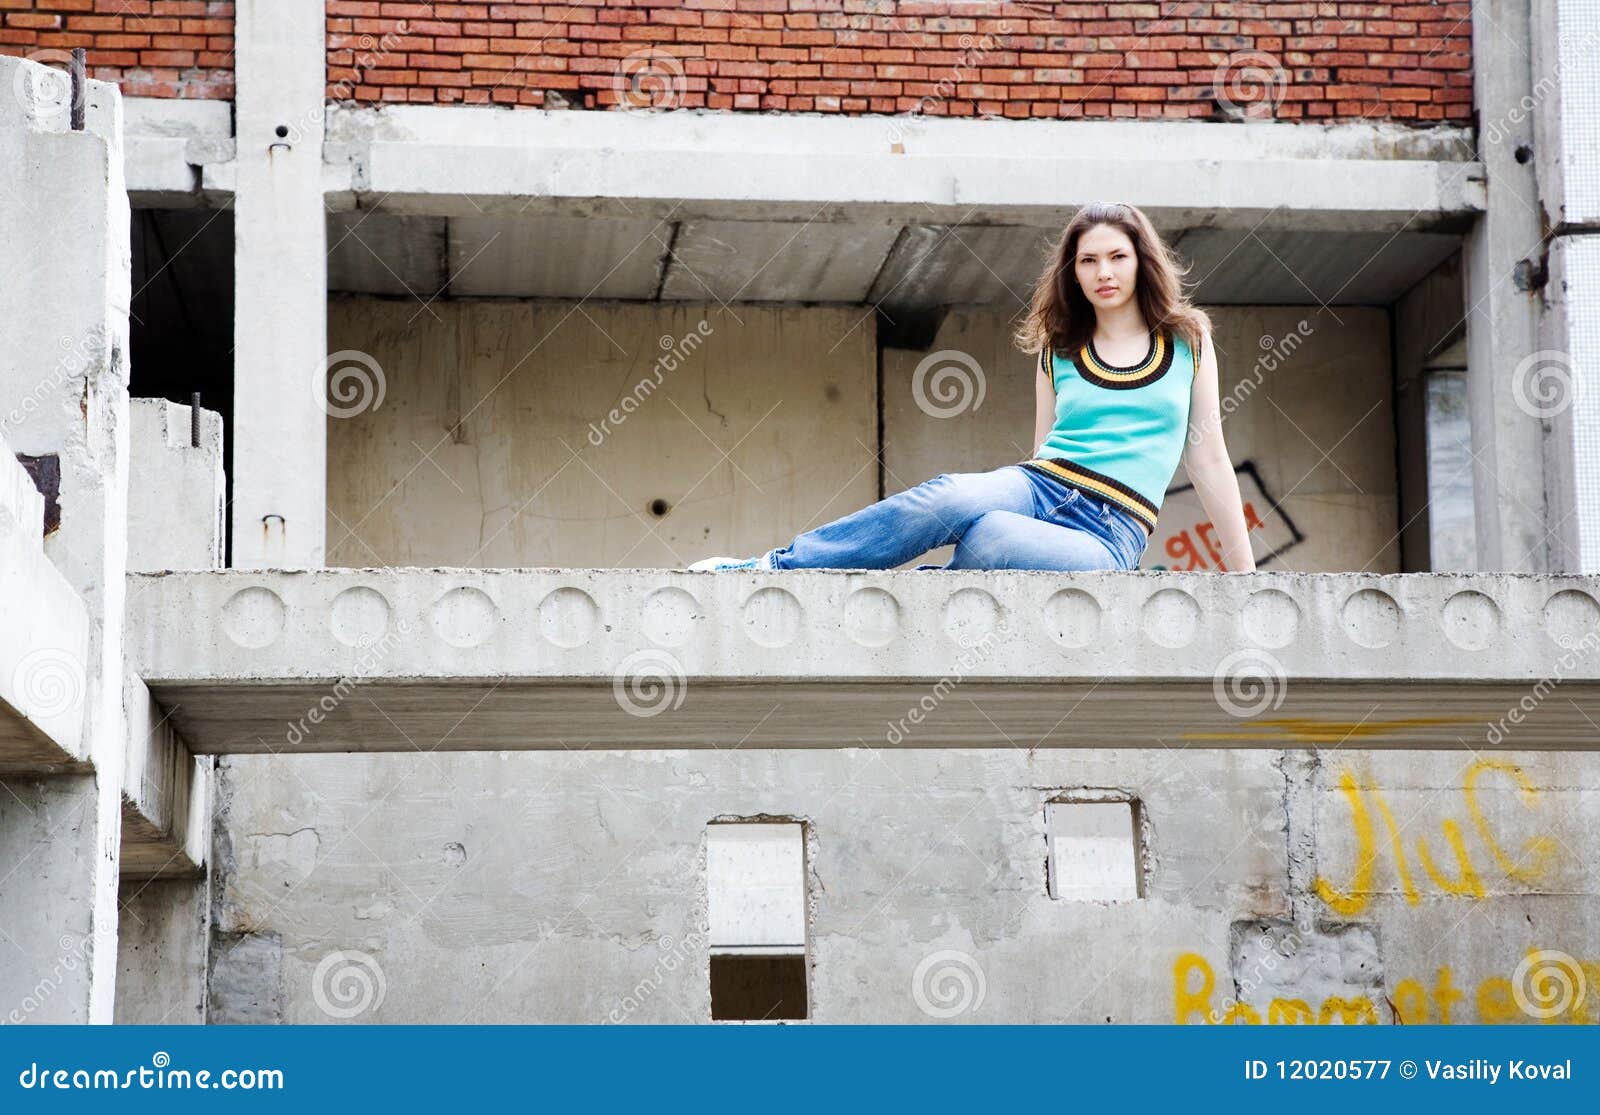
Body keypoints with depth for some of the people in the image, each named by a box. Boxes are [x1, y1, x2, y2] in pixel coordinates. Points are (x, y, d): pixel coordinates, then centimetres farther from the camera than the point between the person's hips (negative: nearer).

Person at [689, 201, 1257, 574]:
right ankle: (764, 569, -38)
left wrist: (1245, 575, 10)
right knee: (947, 497, -33)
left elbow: (1209, 460, 12)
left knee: (990, 539, -37)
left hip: (1113, 532, -2)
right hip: (1037, 485, 2)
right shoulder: (1060, 352, 17)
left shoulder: (1188, 342, 11)